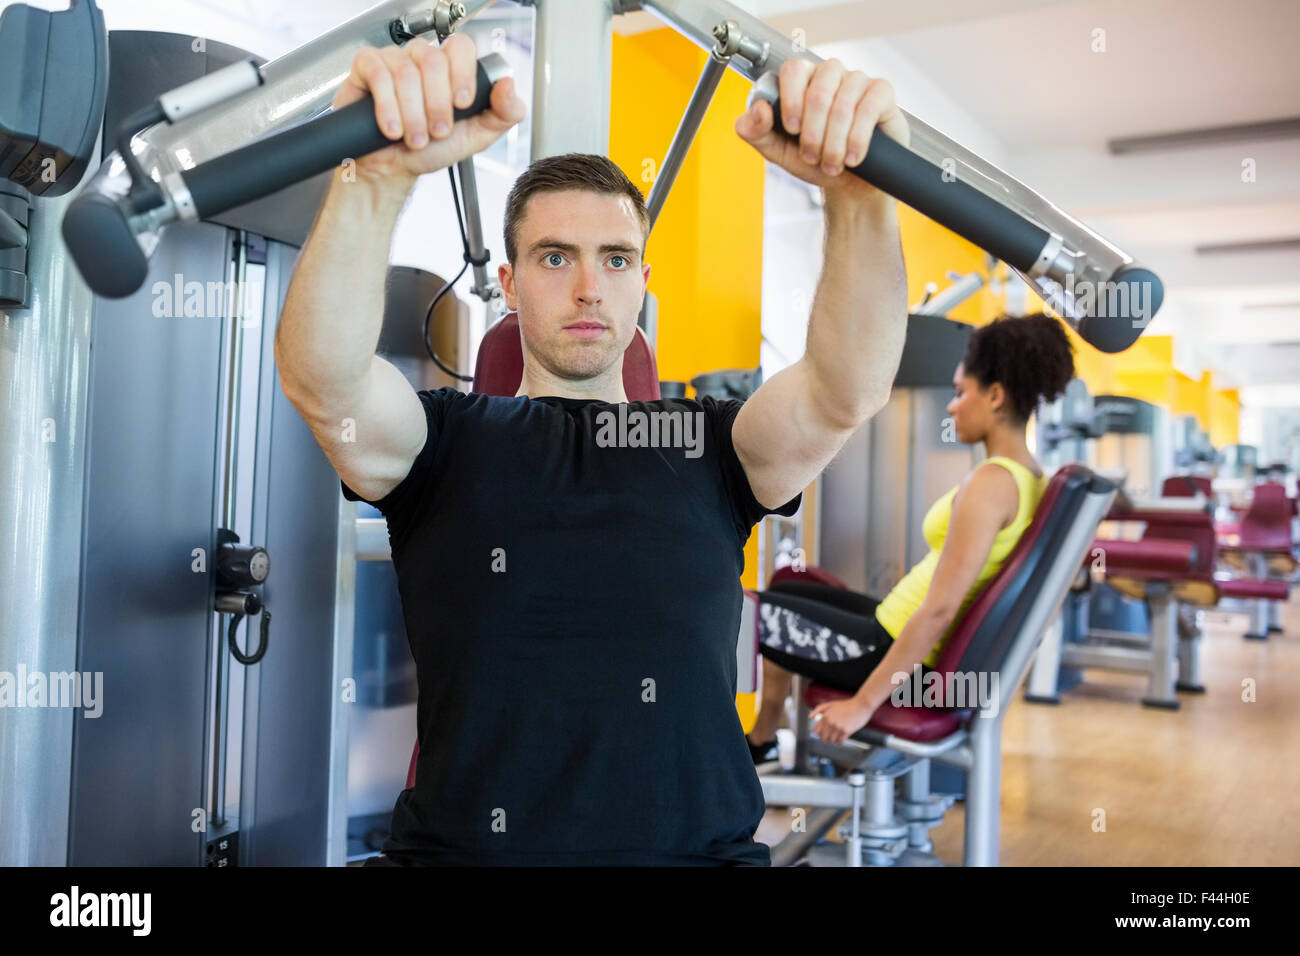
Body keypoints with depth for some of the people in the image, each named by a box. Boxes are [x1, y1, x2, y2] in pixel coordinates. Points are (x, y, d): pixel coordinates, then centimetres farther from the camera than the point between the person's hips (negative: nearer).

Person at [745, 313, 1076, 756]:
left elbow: (940, 610, -27)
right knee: (782, 595, 24)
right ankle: (761, 739, 34)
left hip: (905, 655, -10)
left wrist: (863, 703, -22)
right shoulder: (1030, 478, 4)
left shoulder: (990, 483, -25)